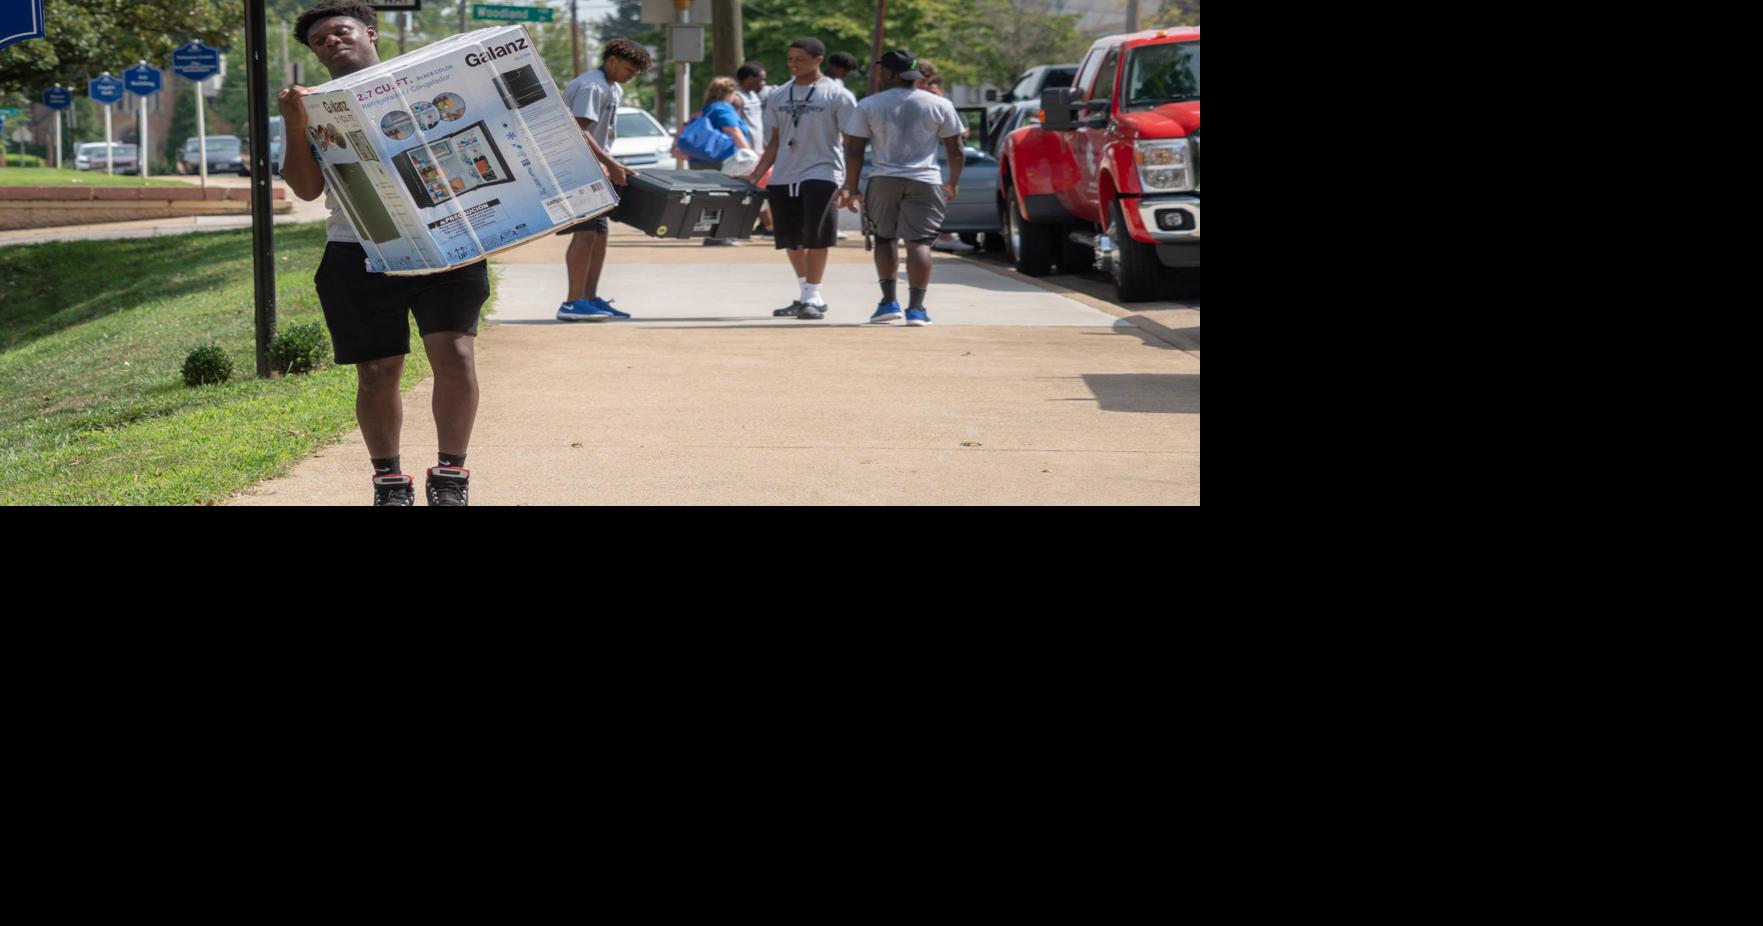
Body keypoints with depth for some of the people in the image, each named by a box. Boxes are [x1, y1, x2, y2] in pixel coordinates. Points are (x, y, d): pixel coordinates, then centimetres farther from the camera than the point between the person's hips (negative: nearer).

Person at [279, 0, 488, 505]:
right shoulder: (316, 107, 12)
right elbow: (306, 188, 3)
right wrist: (294, 128, -11)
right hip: (361, 253, 1)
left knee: (455, 357, -13)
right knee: (377, 373, 3)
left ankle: (451, 476, 0)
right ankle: (389, 481, 20)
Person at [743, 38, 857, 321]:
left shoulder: (837, 95, -3)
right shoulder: (778, 97, 12)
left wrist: (849, 183, -14)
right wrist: (756, 176, 8)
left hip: (821, 173, -6)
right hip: (783, 177, 6)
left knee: (815, 237, -10)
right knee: (791, 239, 10)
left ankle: (813, 298, -4)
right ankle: (806, 296, 21)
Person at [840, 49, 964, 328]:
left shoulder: (868, 106, 1)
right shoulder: (940, 105, 3)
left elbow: (854, 150, 0)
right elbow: (955, 150, 6)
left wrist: (852, 188, 7)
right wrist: (953, 183, 19)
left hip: (884, 180, 1)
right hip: (925, 181, 0)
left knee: (884, 238, 17)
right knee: (919, 242, -2)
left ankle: (888, 301, 10)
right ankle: (916, 308, -11)